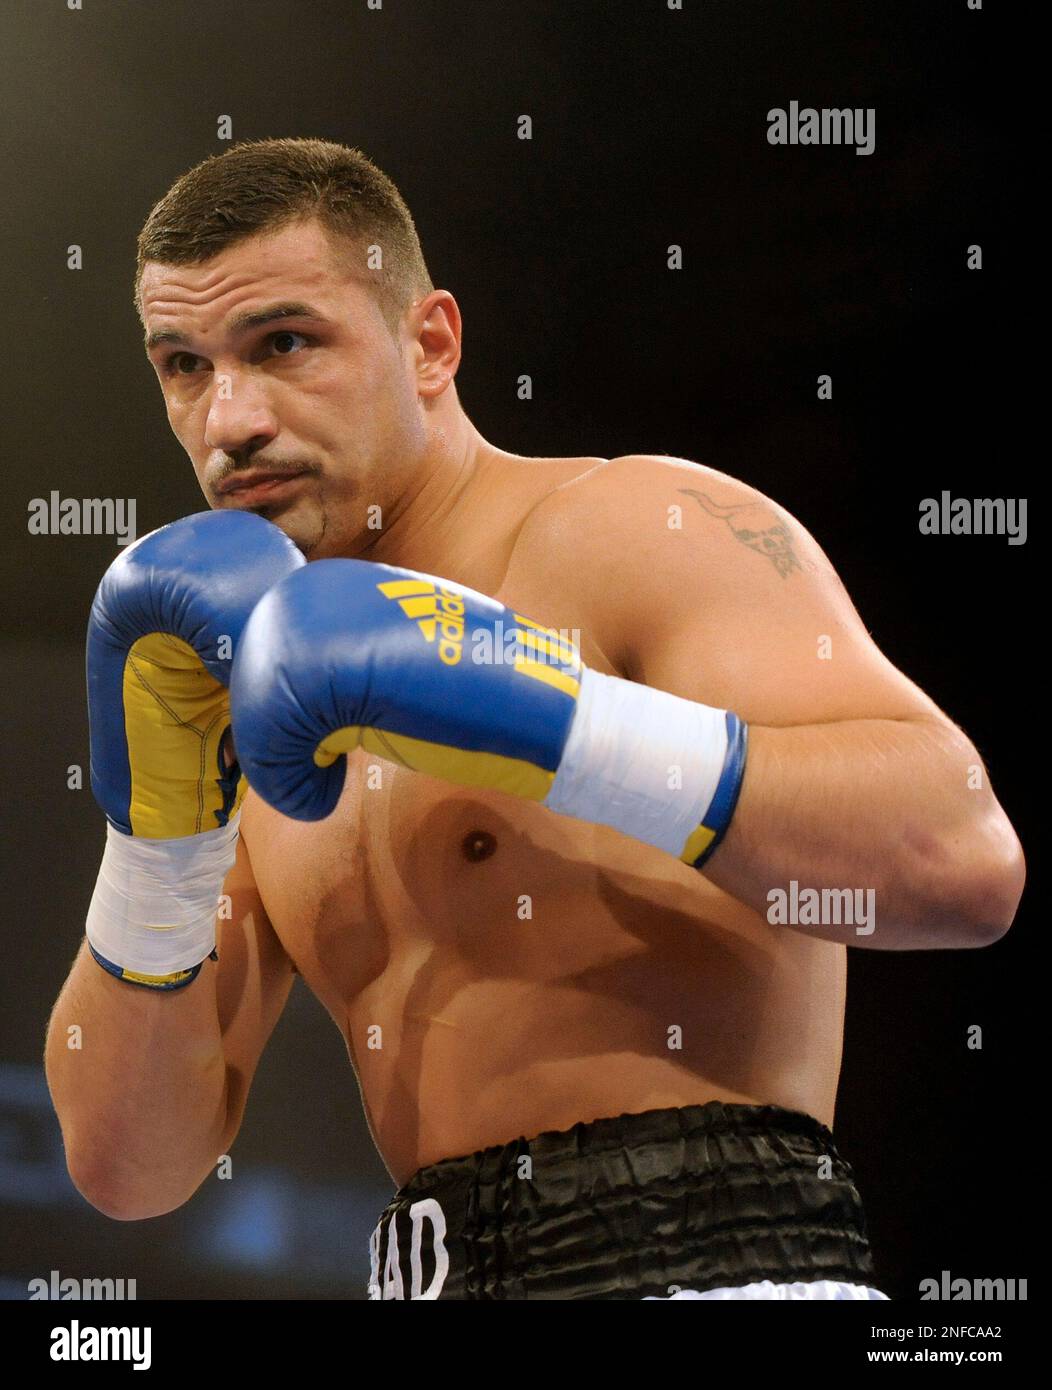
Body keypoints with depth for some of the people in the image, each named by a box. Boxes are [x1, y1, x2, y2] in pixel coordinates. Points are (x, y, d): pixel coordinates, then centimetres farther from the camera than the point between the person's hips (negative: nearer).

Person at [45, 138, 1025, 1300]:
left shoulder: (642, 534, -3)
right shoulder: (272, 741, 16)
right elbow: (128, 1169, 11)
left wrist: (541, 718, -22)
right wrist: (160, 836, -1)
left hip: (704, 1256, -5)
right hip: (435, 1267, 5)